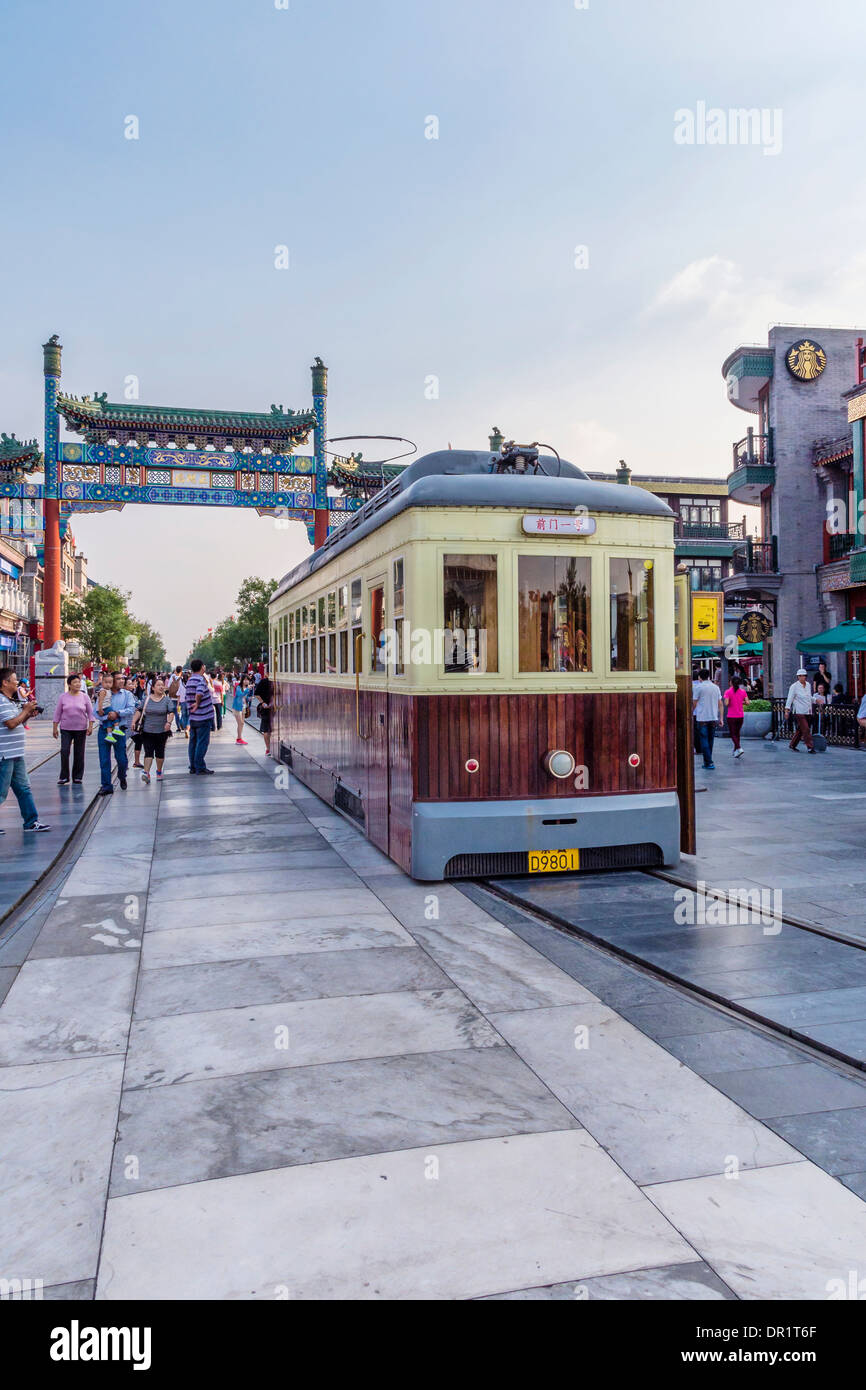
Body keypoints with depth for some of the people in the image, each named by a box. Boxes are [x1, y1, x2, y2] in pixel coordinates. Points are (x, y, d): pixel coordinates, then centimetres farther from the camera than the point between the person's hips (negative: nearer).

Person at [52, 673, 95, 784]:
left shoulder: (84, 696, 1)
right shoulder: (63, 697, 0)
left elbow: (90, 712, 3)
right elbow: (57, 713, 4)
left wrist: (90, 726, -5)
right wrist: (55, 727, 2)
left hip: (81, 729, 1)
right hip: (66, 729, -1)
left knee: (79, 754, 5)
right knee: (64, 752, -8)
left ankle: (77, 777, 16)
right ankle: (64, 777, 2)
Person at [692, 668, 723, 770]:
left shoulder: (699, 687, -5)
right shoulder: (716, 687, 10)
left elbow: (694, 703, -3)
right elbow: (720, 704, 9)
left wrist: (691, 714, 13)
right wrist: (721, 718, 11)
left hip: (702, 718, -5)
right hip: (714, 718, 5)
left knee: (704, 740, -2)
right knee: (710, 740, 14)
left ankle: (709, 762, -9)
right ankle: (707, 762, 20)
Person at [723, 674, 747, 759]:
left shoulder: (728, 692, -10)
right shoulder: (743, 691, 1)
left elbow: (726, 704, -18)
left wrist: (728, 704, 4)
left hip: (731, 716, -4)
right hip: (740, 716, 4)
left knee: (733, 734, 2)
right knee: (737, 733, 17)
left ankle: (739, 748, -17)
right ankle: (735, 750, 24)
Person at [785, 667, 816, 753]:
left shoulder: (808, 685, 14)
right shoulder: (794, 686, -6)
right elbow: (790, 698, -10)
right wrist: (787, 709, -16)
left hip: (807, 712, 7)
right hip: (798, 712, -7)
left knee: (800, 730, 10)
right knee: (806, 729, -11)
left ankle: (792, 745, 21)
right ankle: (810, 747, -9)